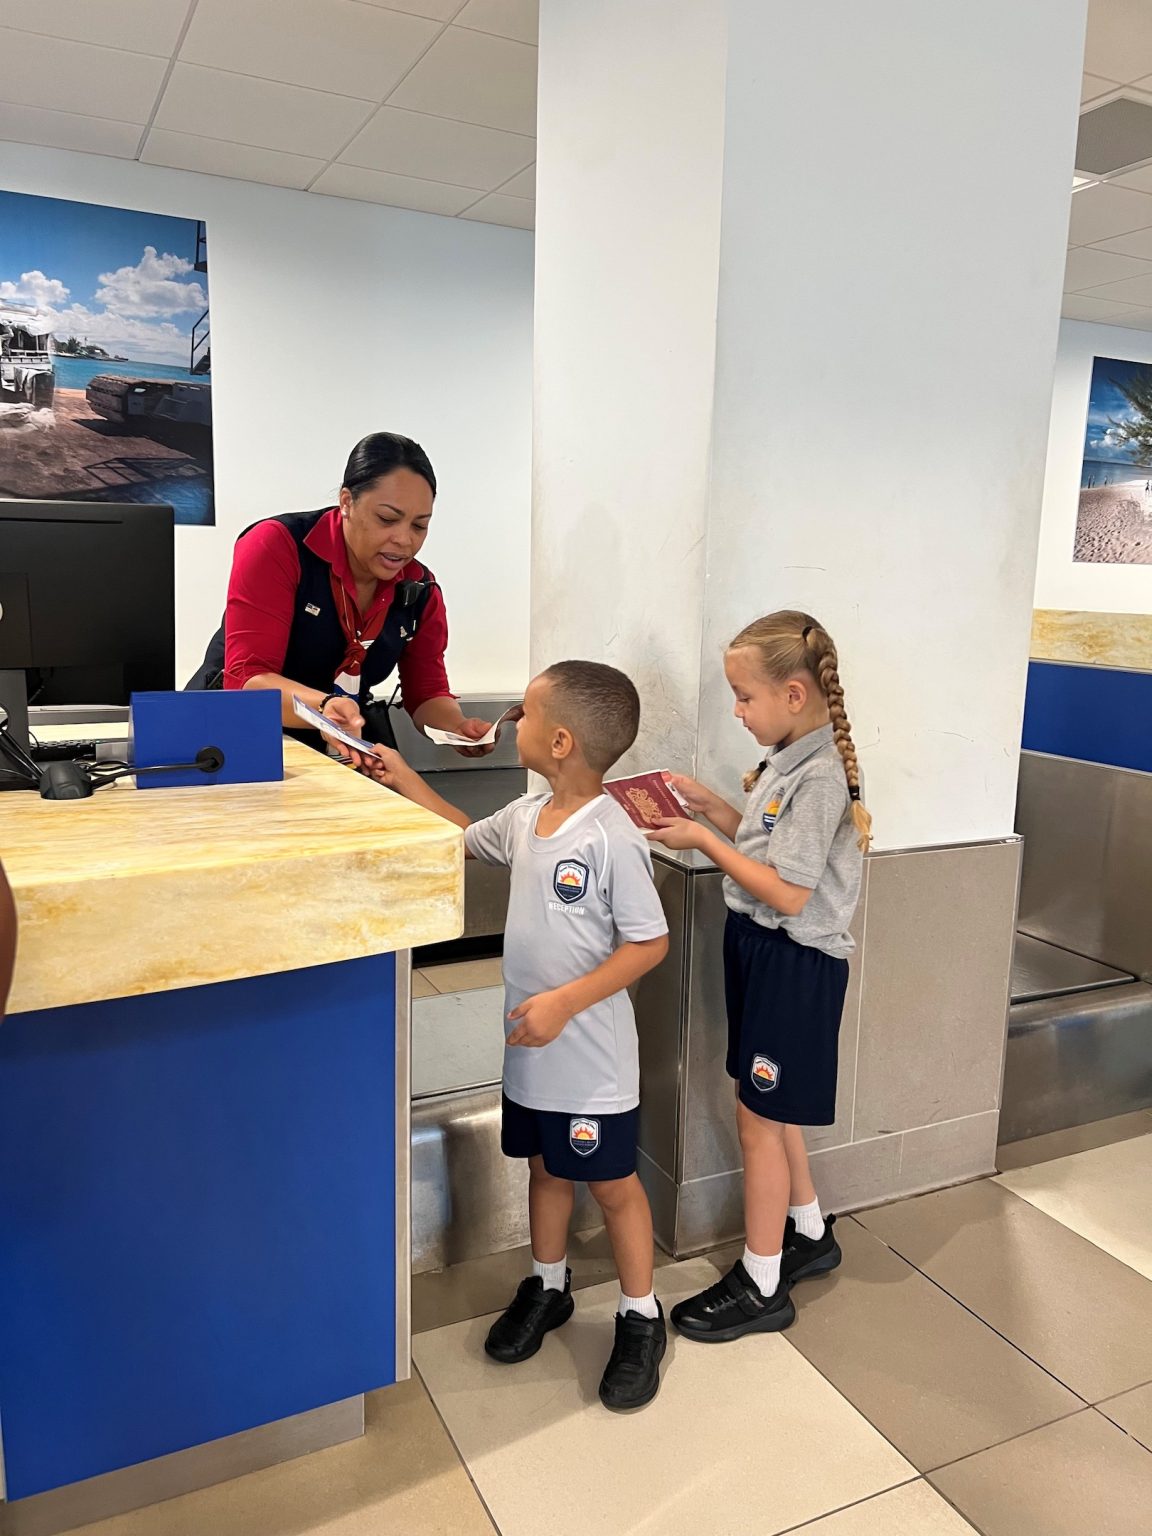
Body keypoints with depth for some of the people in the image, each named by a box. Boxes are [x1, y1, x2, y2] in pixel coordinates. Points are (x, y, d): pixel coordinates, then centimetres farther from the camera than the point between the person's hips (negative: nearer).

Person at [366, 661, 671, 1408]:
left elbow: (650, 942, -20)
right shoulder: (525, 817, 0)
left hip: (591, 1054, -7)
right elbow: (467, 839, 21)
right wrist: (406, 781, 15)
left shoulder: (612, 837, -24)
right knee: (546, 1167, 23)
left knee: (612, 1181, 10)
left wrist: (565, 1001, -25)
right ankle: (548, 1287, 45)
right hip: (531, 1046, 7)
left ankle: (641, 1317, 31)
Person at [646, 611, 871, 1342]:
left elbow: (788, 894, -25)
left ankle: (762, 1286, 20)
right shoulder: (789, 760, 5)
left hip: (795, 961, -9)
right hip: (762, 949, 9)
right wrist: (710, 804, 2)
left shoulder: (820, 778, -23)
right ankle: (810, 1234, 42)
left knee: (759, 1118, 3)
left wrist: (703, 841, -20)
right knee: (769, 1107, 21)